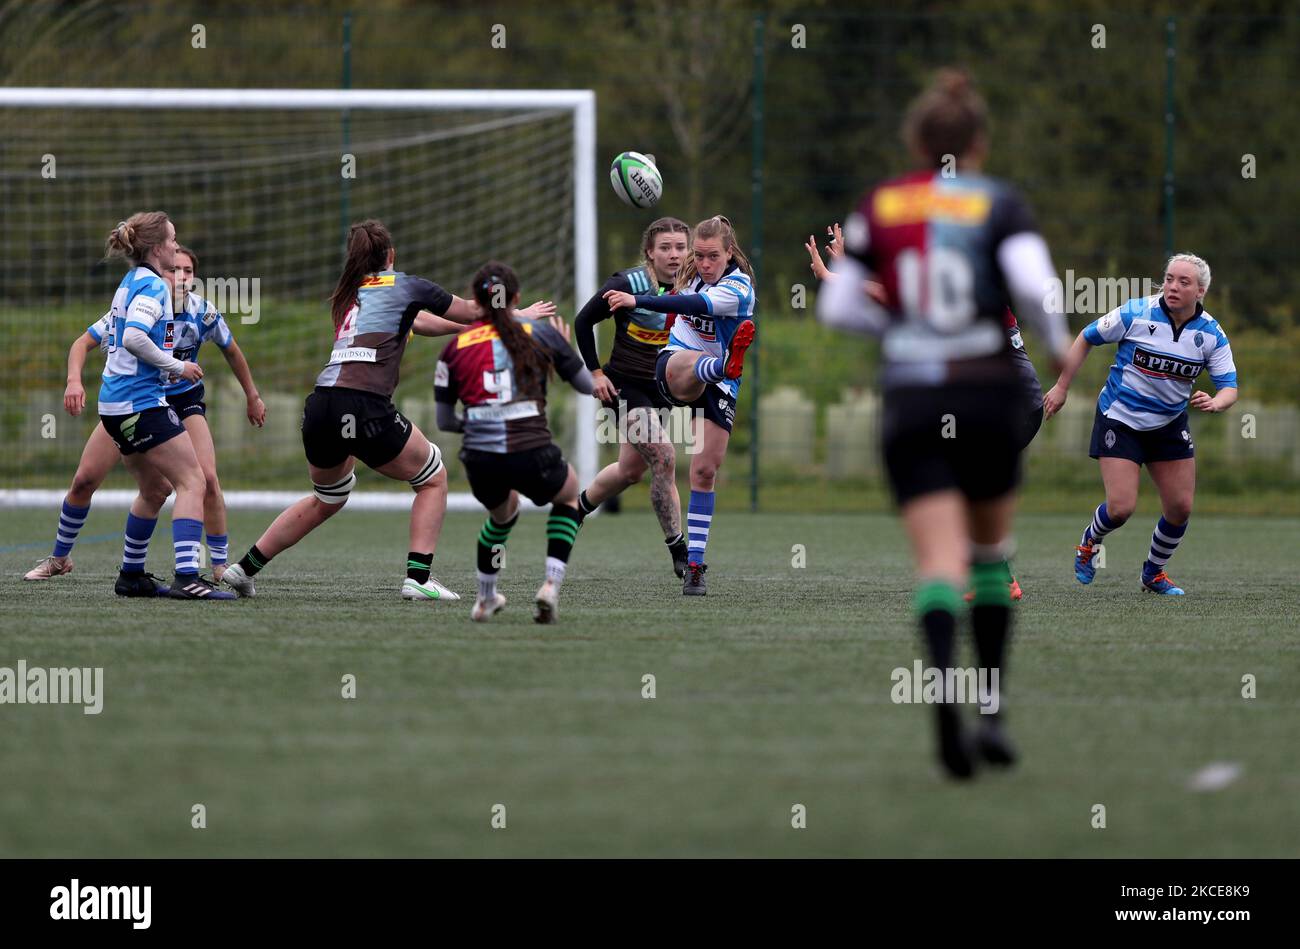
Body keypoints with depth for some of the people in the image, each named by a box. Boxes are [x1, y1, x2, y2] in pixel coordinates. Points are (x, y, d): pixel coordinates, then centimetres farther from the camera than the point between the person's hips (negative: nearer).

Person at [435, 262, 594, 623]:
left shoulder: (455, 346, 10)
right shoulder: (540, 332, 6)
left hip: (480, 463, 2)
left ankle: (485, 600, 41)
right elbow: (588, 385, 16)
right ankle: (551, 584, 12)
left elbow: (444, 421, 14)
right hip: (532, 456, -2)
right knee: (569, 494, 32)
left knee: (502, 514, 38)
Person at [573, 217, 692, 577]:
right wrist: (595, 372, -10)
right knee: (663, 459, -18)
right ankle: (678, 551, -11)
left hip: (661, 389, 6)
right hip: (625, 386, -6)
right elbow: (583, 321, -7)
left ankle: (577, 507, 43)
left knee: (631, 471, 16)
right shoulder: (629, 284, -17)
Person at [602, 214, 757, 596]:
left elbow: (697, 305, -38)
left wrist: (638, 301, -46)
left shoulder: (738, 288, -19)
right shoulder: (692, 273, 0)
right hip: (674, 371, 3)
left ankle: (694, 565, 1)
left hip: (719, 390, -3)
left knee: (705, 471, -6)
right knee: (693, 364, -36)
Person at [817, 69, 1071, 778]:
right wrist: (1058, 340, 3)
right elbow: (1033, 283, -16)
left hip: (909, 403, 0)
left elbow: (836, 307, 7)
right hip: (988, 394, 0)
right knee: (990, 554, 20)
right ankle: (992, 713, 16)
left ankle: (944, 685, -34)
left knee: (940, 567, -7)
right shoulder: (999, 204, 0)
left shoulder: (879, 208, 7)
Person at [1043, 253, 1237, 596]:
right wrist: (1062, 387, -5)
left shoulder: (1212, 334, -8)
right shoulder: (1136, 313, -17)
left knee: (1180, 507, 0)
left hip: (1170, 425, 4)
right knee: (1121, 507, -13)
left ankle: (1154, 573, 26)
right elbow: (1087, 338, -4)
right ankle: (1089, 542, 23)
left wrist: (1215, 402, -30)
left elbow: (1229, 387, -6)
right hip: (1119, 421, -4)